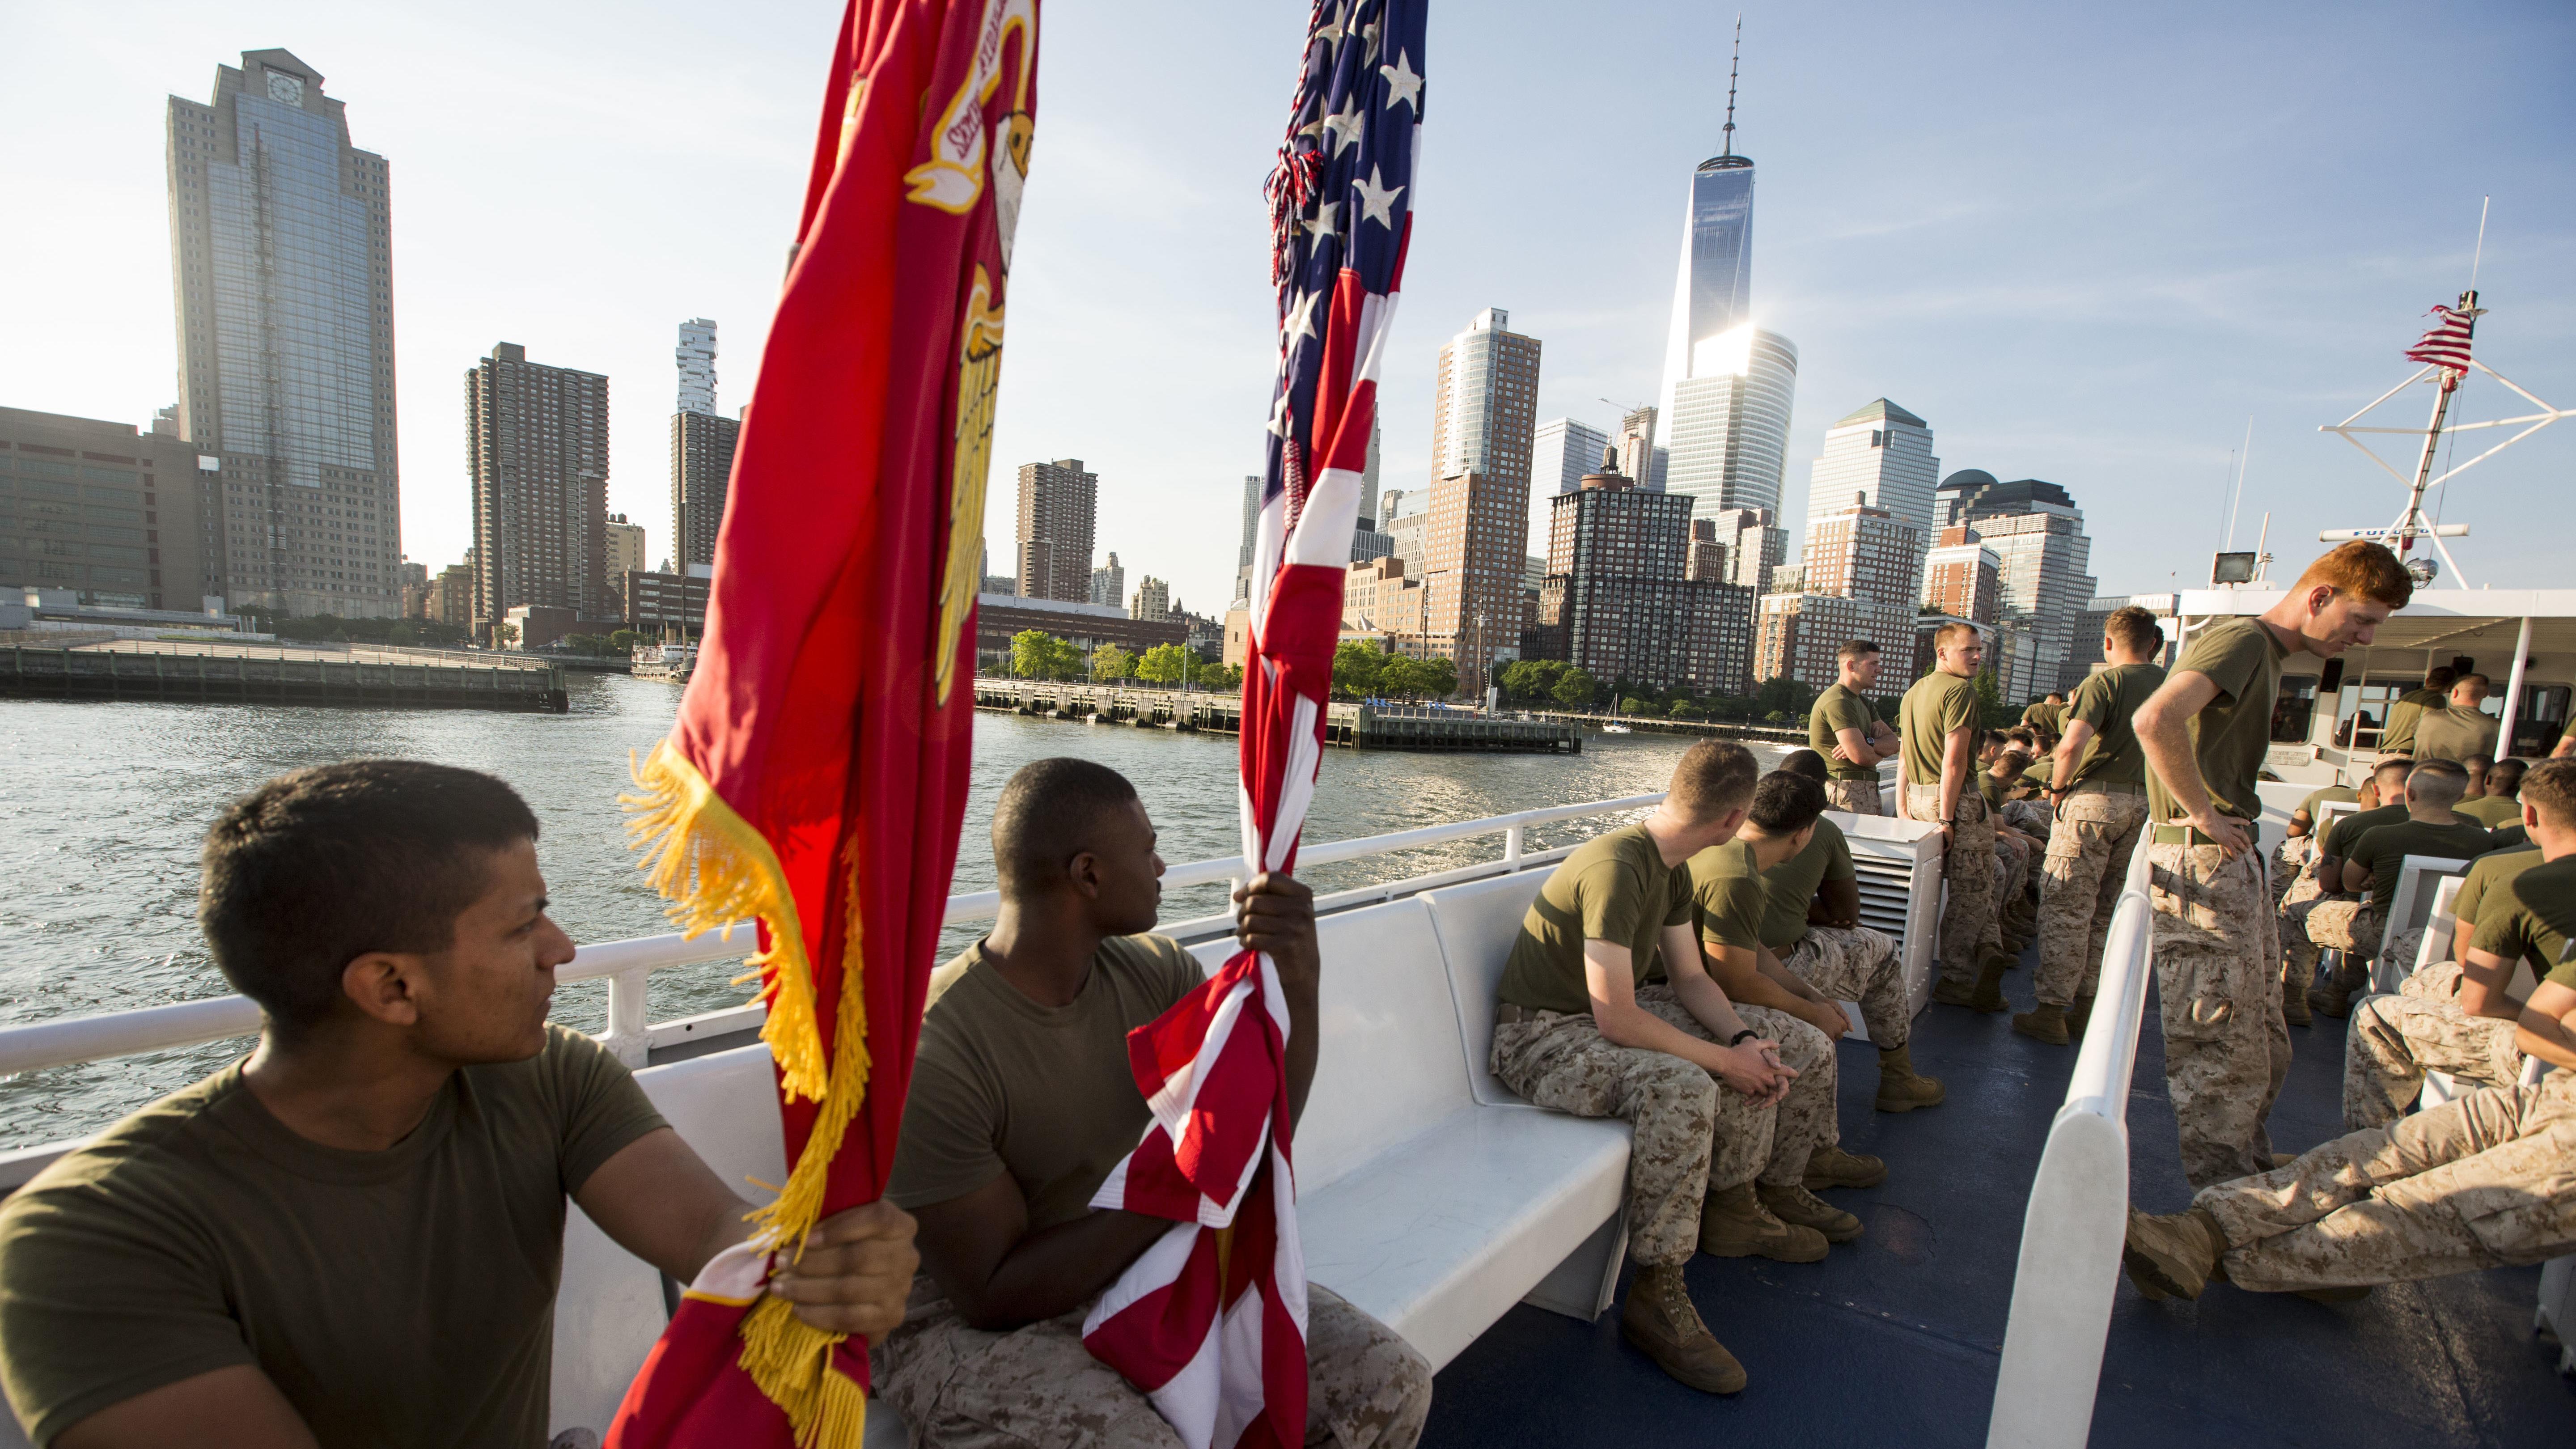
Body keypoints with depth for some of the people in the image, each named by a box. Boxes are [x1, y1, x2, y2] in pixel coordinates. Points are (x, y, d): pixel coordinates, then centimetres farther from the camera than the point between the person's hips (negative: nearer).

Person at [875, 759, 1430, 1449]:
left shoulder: (1155, 970, -5)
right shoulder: (931, 1049, -25)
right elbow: (992, 1295, -19)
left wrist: (1299, 985, -25)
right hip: (970, 1326, -5)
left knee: (1391, 1384, -7)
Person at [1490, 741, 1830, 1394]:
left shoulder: (1672, 870, 3)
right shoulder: (1615, 868, -29)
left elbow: (1691, 978, 10)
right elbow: (1616, 1019, -30)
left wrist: (1744, 1040, -8)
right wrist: (1723, 1059, -19)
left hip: (1610, 1013, 10)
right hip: (1541, 1032, -10)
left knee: (1762, 1056, 8)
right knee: (1682, 1088, -32)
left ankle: (1733, 1208, 27)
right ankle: (1657, 1295, -17)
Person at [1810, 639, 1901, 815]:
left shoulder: (1863, 701, 21)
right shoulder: (1837, 702, -14)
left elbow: (1893, 743, 11)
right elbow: (1861, 756, -22)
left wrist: (1869, 743, -12)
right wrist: (1880, 750, 2)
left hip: (1867, 791, 10)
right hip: (1846, 792, -10)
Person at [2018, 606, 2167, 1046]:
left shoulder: (2102, 683, -10)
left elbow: (2072, 745, -23)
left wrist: (2058, 786, -7)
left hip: (2094, 799, -6)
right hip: (2145, 806, 6)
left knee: (2066, 908, -1)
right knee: (2109, 911, 14)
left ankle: (2052, 1010, 2)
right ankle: (2087, 1007, 21)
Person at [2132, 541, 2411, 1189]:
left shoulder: (2267, 652, 20)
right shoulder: (2241, 639, -12)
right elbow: (2154, 720, -32)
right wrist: (2204, 816, -22)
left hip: (2235, 863, 10)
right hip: (2203, 863, -10)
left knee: (2264, 1046, 19)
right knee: (2224, 1052, -4)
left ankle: (2250, 1166, 34)